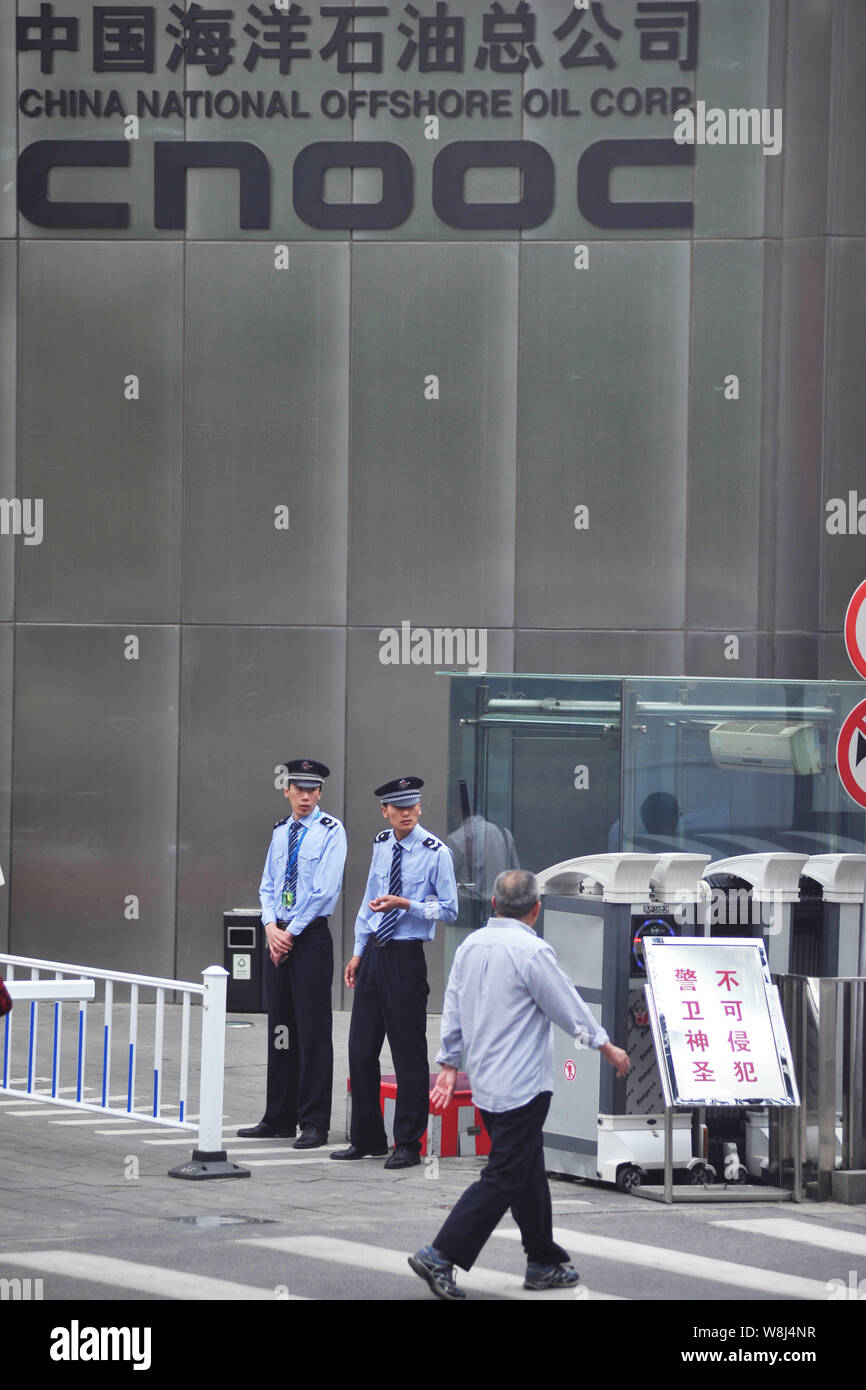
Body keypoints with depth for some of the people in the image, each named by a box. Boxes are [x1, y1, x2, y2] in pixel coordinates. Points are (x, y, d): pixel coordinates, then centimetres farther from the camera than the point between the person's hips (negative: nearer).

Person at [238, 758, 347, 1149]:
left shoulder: (330, 832, -5)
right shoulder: (280, 832, 14)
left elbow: (325, 890, -12)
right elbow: (268, 886, 15)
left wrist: (291, 933, -11)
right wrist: (272, 927, -3)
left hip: (311, 937, -6)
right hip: (278, 937, 6)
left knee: (312, 1030, -6)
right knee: (280, 1028, 9)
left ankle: (314, 1124, -3)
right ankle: (278, 1119, 15)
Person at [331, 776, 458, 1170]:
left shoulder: (436, 853, -8)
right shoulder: (381, 845, 10)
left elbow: (448, 910, -8)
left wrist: (405, 904, -19)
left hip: (406, 958, -6)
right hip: (373, 955, 6)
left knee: (409, 1054, -2)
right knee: (361, 1049, 8)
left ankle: (408, 1145, 7)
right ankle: (366, 1138, 20)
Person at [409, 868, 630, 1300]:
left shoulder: (471, 946, 6)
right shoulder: (532, 951, -17)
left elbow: (453, 1008, 13)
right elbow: (568, 1006, -8)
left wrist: (449, 1064, 21)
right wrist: (605, 1046, 6)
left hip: (486, 1082, 9)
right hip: (521, 1085, -9)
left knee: (529, 1172, 17)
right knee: (504, 1177, -6)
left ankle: (545, 1262, 24)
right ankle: (441, 1256, -14)